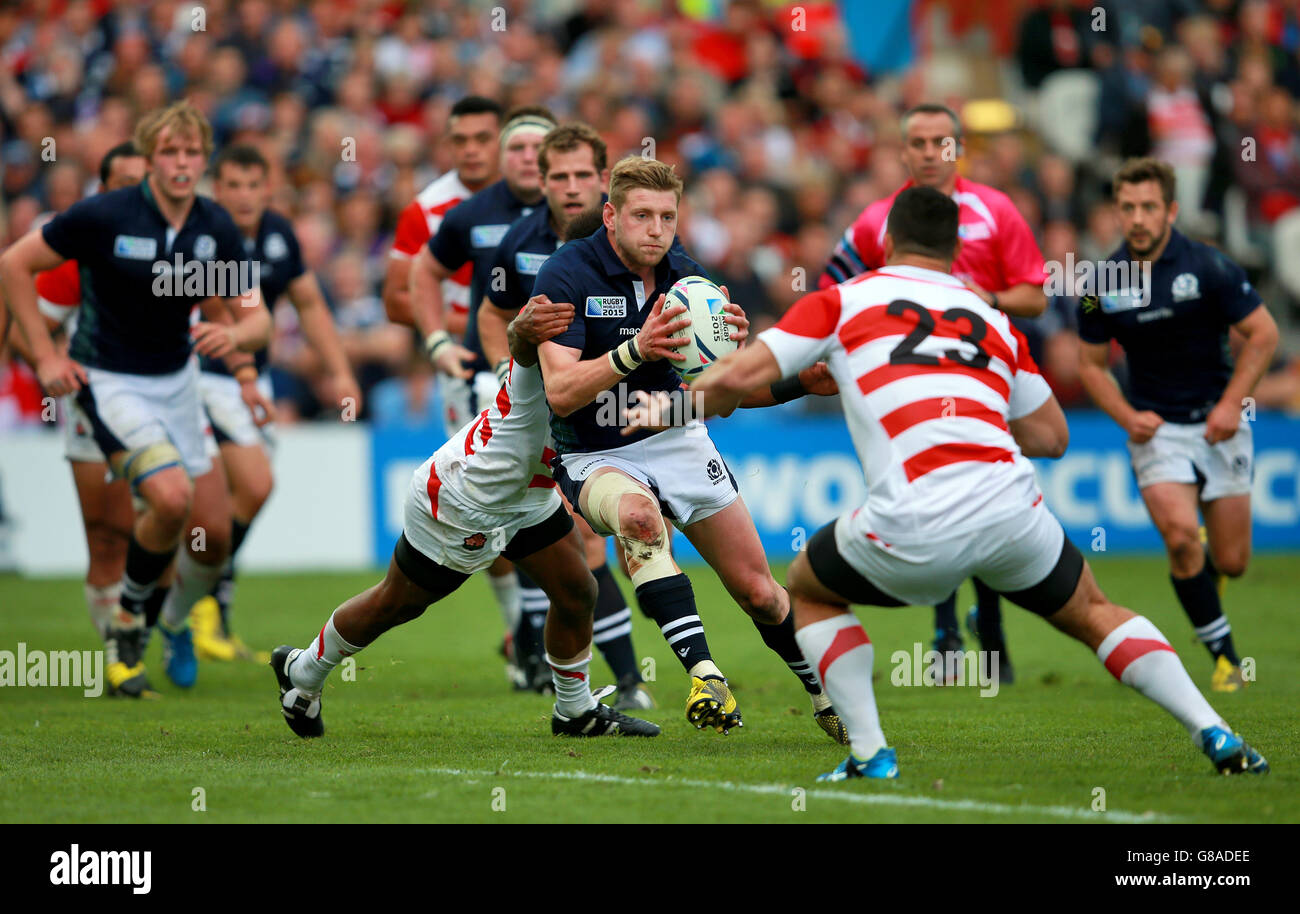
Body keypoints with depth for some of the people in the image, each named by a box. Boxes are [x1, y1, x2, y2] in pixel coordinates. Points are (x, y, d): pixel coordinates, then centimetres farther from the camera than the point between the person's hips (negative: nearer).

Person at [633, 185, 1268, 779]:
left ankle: (870, 754, 13)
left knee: (809, 591, 26)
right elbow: (1051, 436, 27)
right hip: (1009, 504, 3)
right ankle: (1215, 734, 13)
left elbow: (744, 375, 6)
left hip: (912, 531, -3)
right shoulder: (993, 321, 24)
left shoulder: (843, 300, 13)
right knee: (1093, 613, 27)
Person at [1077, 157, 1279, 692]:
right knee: (1180, 537, -21)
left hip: (1218, 423, 0)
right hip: (1155, 426, 0)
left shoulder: (1209, 267, -11)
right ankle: (1224, 656, -6)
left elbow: (1263, 333, -5)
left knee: (1231, 562, 1)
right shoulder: (1103, 283, -4)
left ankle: (1202, 559, 40)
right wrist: (1127, 417, -7)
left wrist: (1231, 403, -13)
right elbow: (1091, 364, 8)